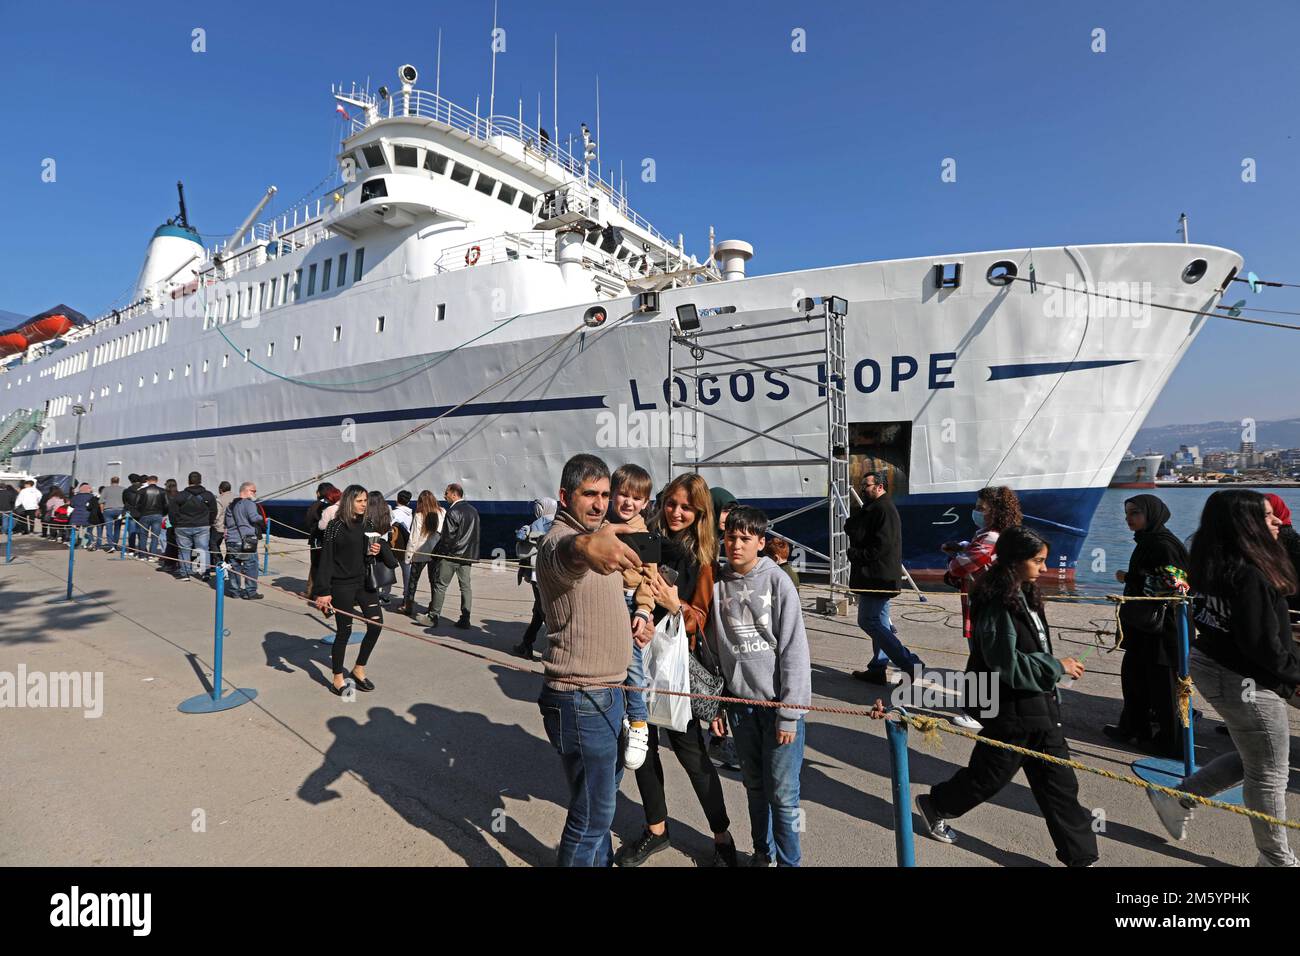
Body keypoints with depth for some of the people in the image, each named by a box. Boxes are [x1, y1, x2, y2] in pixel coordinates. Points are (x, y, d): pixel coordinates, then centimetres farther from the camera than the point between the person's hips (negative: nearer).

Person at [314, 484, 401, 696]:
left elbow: (382, 551, 15)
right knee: (344, 630, 3)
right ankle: (338, 679, 20)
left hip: (365, 582, 6)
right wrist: (323, 591, -16)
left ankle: (359, 669, 24)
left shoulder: (369, 523, 5)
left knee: (376, 624, 4)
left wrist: (379, 550, -10)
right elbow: (326, 559, -12)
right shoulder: (336, 526, -11)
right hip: (342, 585, -5)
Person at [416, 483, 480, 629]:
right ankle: (465, 620, 9)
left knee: (440, 585, 3)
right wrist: (471, 552, 15)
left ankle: (433, 617, 8)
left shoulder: (453, 512, -14)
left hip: (451, 555, -7)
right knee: (465, 587, 8)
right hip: (467, 555, 7)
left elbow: (448, 536, -16)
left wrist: (439, 551, -4)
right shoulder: (473, 510, 9)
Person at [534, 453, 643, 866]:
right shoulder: (560, 539, -22)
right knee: (592, 812, 4)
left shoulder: (596, 534, 10)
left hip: (606, 692, 10)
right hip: (581, 701, -10)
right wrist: (586, 547, -72)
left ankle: (601, 860, 50)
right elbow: (564, 555, -48)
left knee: (606, 789, 29)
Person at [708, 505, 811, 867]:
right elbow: (713, 649, 6)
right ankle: (761, 852, 37)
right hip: (740, 702, 3)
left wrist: (789, 713, -12)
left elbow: (794, 650, -11)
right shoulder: (717, 584, 1)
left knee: (782, 793, 3)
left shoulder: (778, 581, -10)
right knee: (754, 786, 17)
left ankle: (788, 860, 24)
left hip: (778, 702, -3)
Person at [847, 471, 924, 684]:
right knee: (878, 623, 13)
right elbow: (850, 528, 11)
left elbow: (882, 546, -23)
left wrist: (856, 554, -15)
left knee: (869, 621, -9)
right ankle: (878, 669, 21)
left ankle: (911, 664, -7)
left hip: (878, 576, -10)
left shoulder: (884, 510, -15)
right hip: (875, 576, 10)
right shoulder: (872, 509, 18)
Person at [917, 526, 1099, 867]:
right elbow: (1007, 665, -24)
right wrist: (1057, 666, -17)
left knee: (1059, 782, 13)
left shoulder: (1024, 596, 6)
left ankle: (1080, 854, 26)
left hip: (1038, 705, 8)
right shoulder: (997, 606, -24)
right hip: (1010, 710, -8)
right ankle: (934, 805, 33)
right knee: (989, 774, 10)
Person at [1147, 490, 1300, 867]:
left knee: (1251, 758, 24)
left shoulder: (1211, 565, 1)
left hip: (1211, 664, 9)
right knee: (1269, 773, 10)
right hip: (1246, 682, -9)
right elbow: (1262, 644, -22)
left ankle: (1177, 798, 31)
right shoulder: (1248, 575, -26)